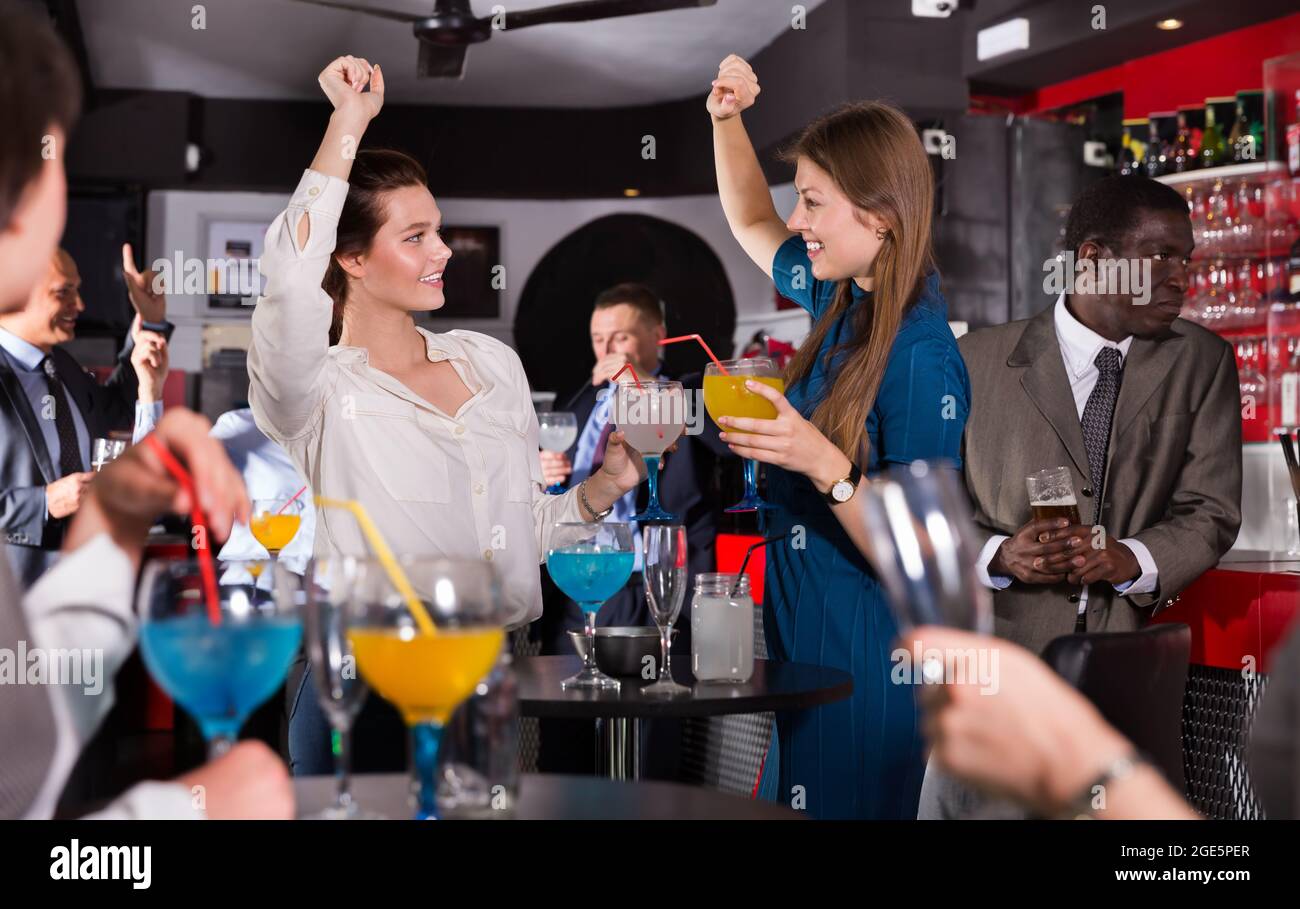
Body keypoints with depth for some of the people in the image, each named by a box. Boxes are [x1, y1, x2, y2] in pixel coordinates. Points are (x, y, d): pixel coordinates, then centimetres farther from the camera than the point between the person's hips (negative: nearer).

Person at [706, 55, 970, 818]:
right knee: (799, 801, 20)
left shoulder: (921, 357, -22)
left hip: (866, 661, -9)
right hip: (805, 639, 9)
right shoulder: (843, 299, 2)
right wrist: (727, 119, 9)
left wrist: (823, 465, -34)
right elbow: (752, 225, 22)